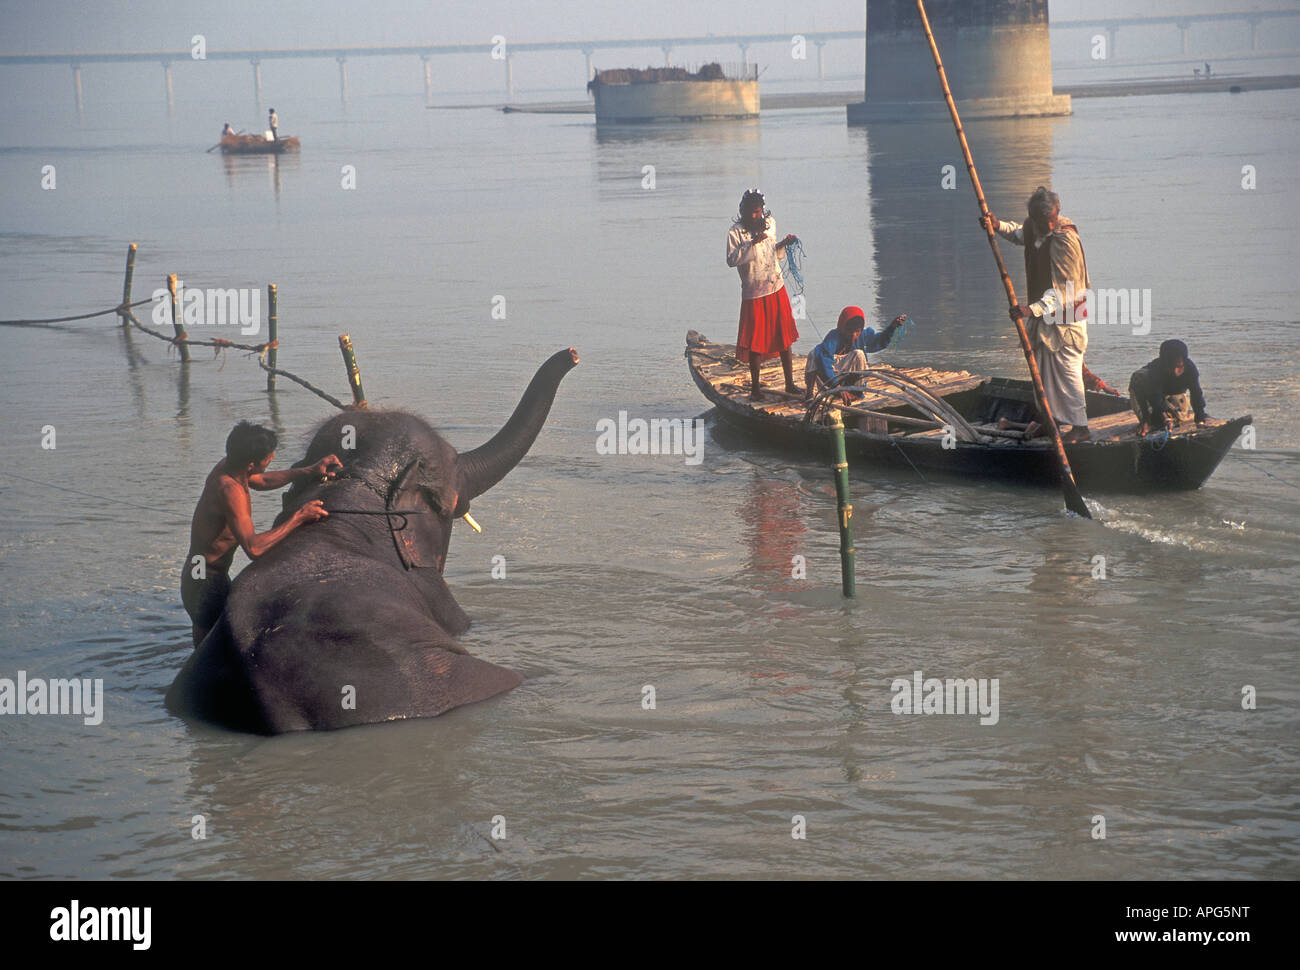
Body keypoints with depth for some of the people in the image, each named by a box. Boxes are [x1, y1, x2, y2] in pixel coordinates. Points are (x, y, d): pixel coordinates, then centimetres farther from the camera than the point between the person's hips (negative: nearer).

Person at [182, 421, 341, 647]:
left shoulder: (226, 467, -2)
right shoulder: (230, 489, -30)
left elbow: (260, 481, 22)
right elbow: (253, 547, -38)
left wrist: (310, 471, 13)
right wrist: (298, 518, -31)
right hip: (206, 584, -10)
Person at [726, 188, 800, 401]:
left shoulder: (770, 223, 8)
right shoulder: (736, 231, -8)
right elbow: (731, 260, -19)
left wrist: (784, 244, 2)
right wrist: (752, 243, -26)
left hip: (776, 289, 5)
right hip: (753, 294, -5)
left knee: (784, 337, 7)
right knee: (755, 343, -1)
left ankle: (790, 383, 16)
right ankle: (755, 387, 12)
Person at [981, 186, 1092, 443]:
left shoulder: (1065, 239, -26)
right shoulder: (1033, 226, -2)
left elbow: (1063, 290, -29)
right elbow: (1022, 234, 27)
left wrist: (1033, 309, -39)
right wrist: (999, 226, 8)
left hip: (1064, 316, -8)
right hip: (1043, 312, 8)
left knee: (1067, 370, -4)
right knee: (1042, 366, 18)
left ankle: (1079, 426, 4)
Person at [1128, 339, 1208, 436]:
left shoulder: (1190, 368, -34)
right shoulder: (1155, 368, -41)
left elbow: (1197, 395, -35)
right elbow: (1156, 397, -47)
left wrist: (1201, 421, -46)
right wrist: (1165, 418, -62)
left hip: (1177, 393, 3)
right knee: (1138, 377, -36)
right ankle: (1144, 420, -27)